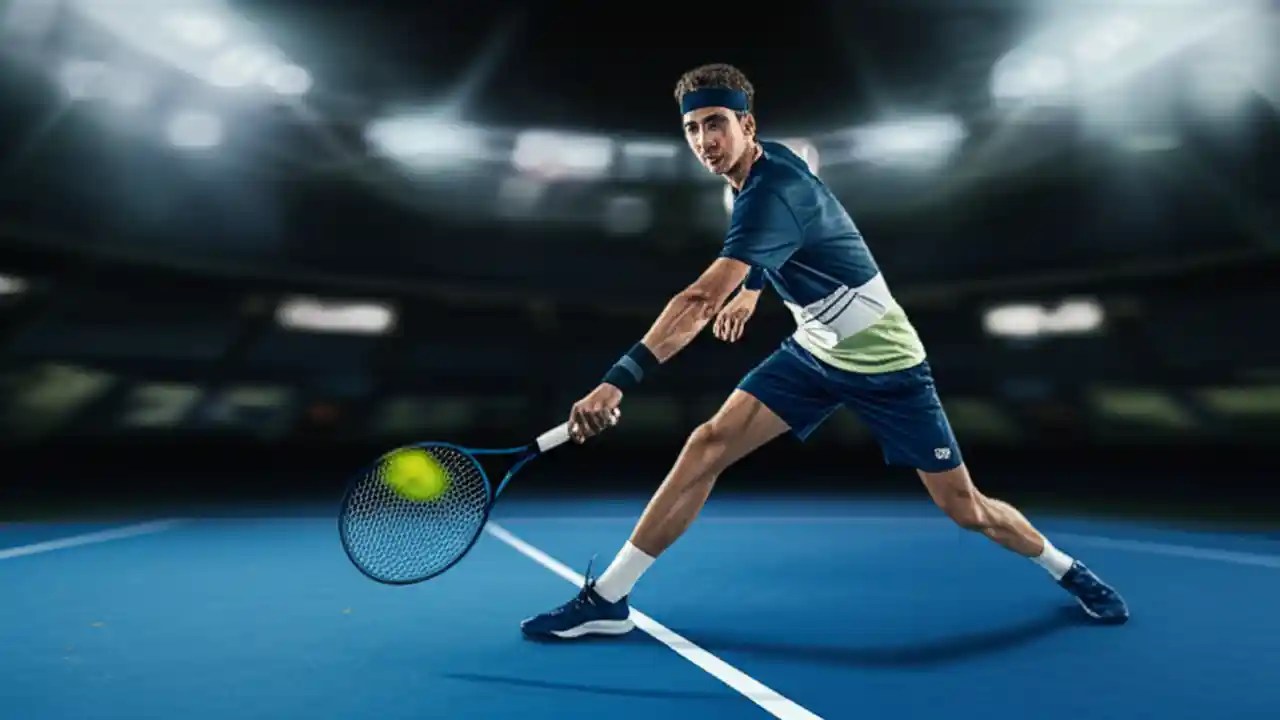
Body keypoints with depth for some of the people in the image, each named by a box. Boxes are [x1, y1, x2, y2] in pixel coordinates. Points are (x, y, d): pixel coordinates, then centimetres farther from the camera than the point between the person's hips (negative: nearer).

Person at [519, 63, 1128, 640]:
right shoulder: (768, 161, -2)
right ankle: (605, 601, -6)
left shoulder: (769, 194, -29)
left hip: (885, 363, -7)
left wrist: (616, 382, -46)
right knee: (707, 445, -11)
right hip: (814, 352, 7)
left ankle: (1065, 567, 36)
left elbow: (700, 301, -41)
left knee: (966, 510, 2)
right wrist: (750, 289, 15)